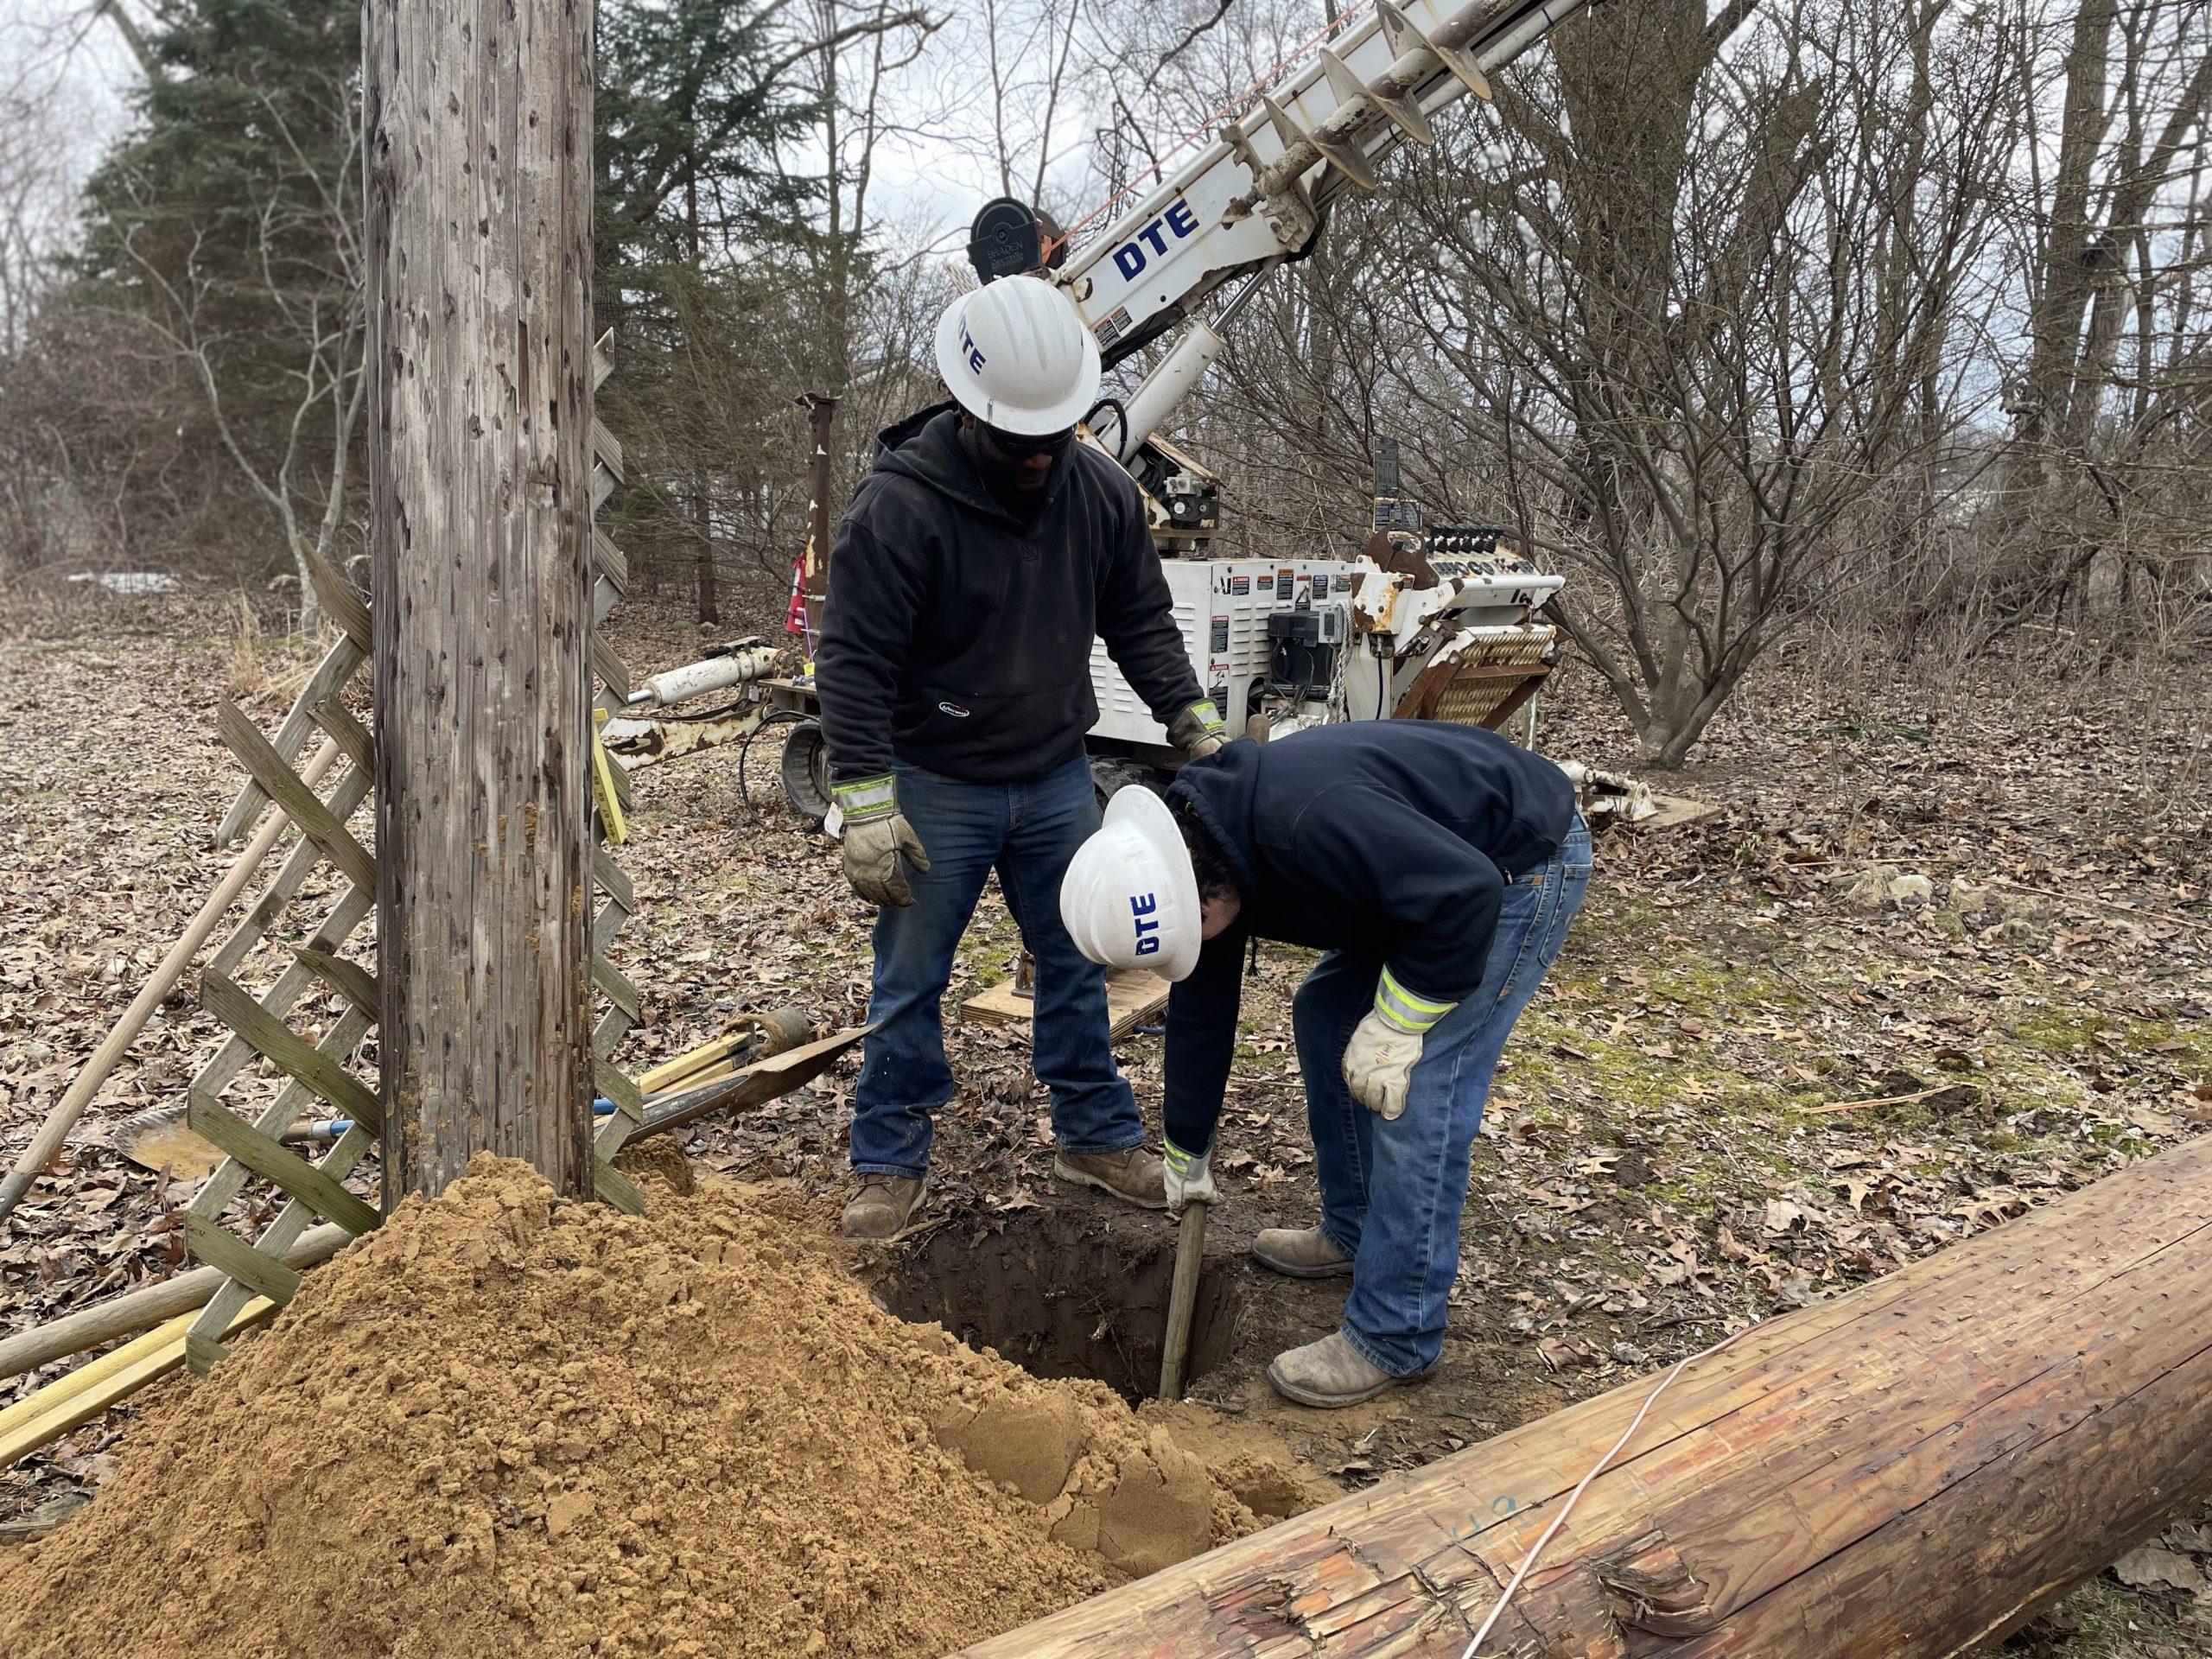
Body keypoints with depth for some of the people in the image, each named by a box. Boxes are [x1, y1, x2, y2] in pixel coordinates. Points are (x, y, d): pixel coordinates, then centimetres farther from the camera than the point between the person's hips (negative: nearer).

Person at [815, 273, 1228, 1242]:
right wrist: (867, 805, -22)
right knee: (908, 982, 5)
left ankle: (1097, 1139, 29)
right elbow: (853, 662, -19)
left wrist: (1195, 724, -1)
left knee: (1077, 967, 13)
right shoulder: (899, 504, -19)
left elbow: (1141, 623, 8)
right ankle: (891, 1166, 19)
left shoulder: (1101, 492, -3)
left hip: (1056, 778, 5)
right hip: (936, 785, -4)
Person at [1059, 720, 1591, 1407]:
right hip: (1429, 864, 9)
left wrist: (1395, 1025, -23)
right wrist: (1186, 1155, 18)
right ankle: (1355, 1230, 29)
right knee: (1325, 1014, 13)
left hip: (1525, 861, -9)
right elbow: (1199, 1010, 7)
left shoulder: (1308, 821, -36)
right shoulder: (1198, 856, -5)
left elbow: (1465, 894, -33)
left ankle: (1394, 1339, -2)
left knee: (1420, 1088, -13)